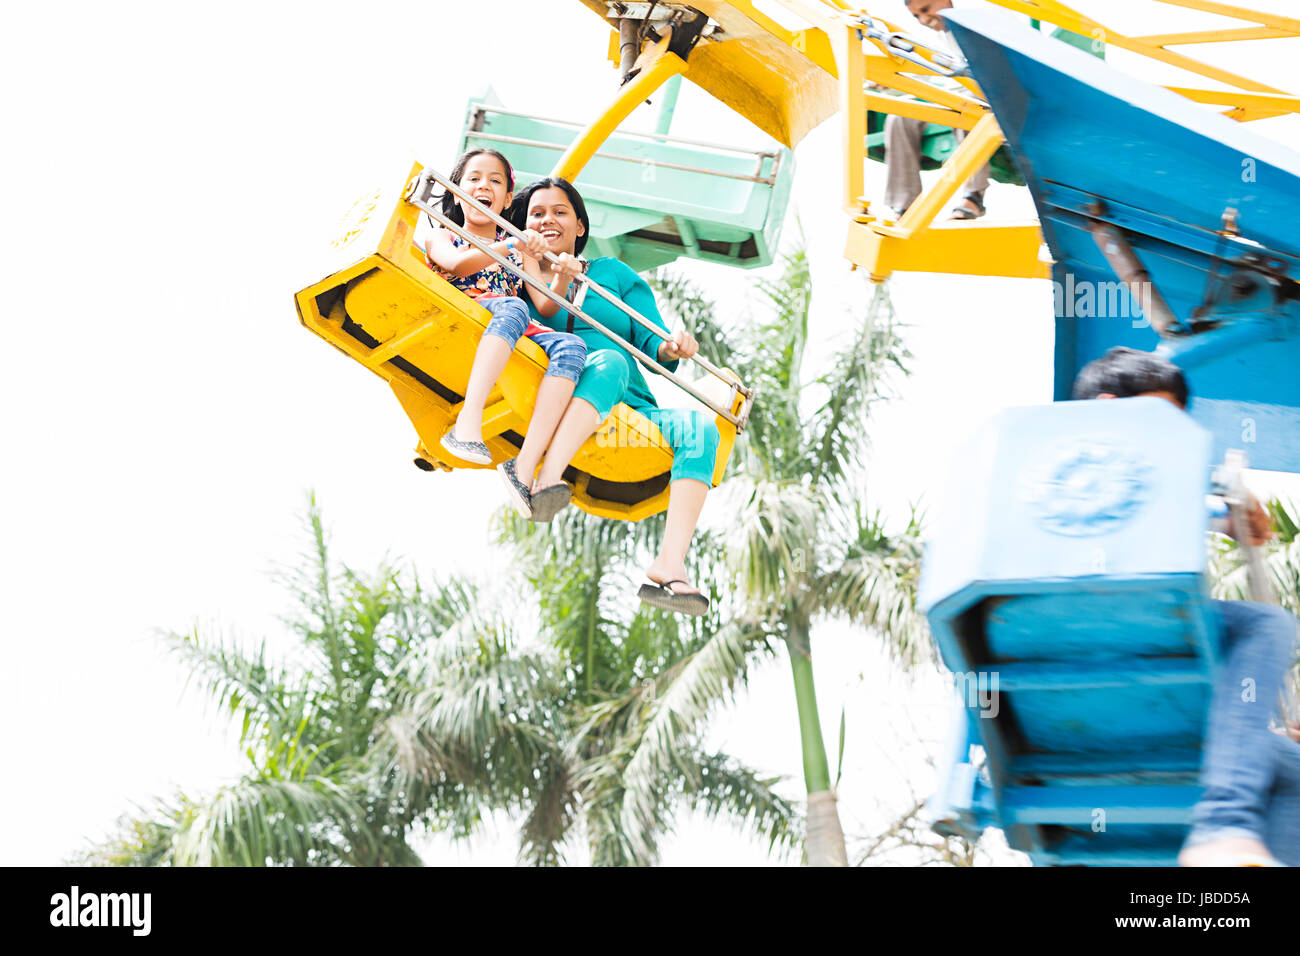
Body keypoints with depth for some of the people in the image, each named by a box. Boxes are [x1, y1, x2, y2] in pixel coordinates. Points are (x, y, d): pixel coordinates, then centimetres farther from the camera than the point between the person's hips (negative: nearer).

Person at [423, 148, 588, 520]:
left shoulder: (519, 248, 30)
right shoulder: (442, 238, 20)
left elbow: (545, 308, 17)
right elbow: (458, 265, -7)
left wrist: (562, 280, -3)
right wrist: (514, 245, -17)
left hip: (518, 337, 4)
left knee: (570, 345, -28)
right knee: (512, 307, -37)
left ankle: (525, 465, -43)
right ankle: (469, 421, -54)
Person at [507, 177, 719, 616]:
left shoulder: (614, 273, 26)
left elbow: (651, 341, 14)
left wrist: (670, 348, -8)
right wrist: (557, 284, -13)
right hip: (550, 405, -3)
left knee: (699, 426, -26)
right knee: (608, 360, -34)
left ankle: (671, 563, -46)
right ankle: (547, 478, -57)